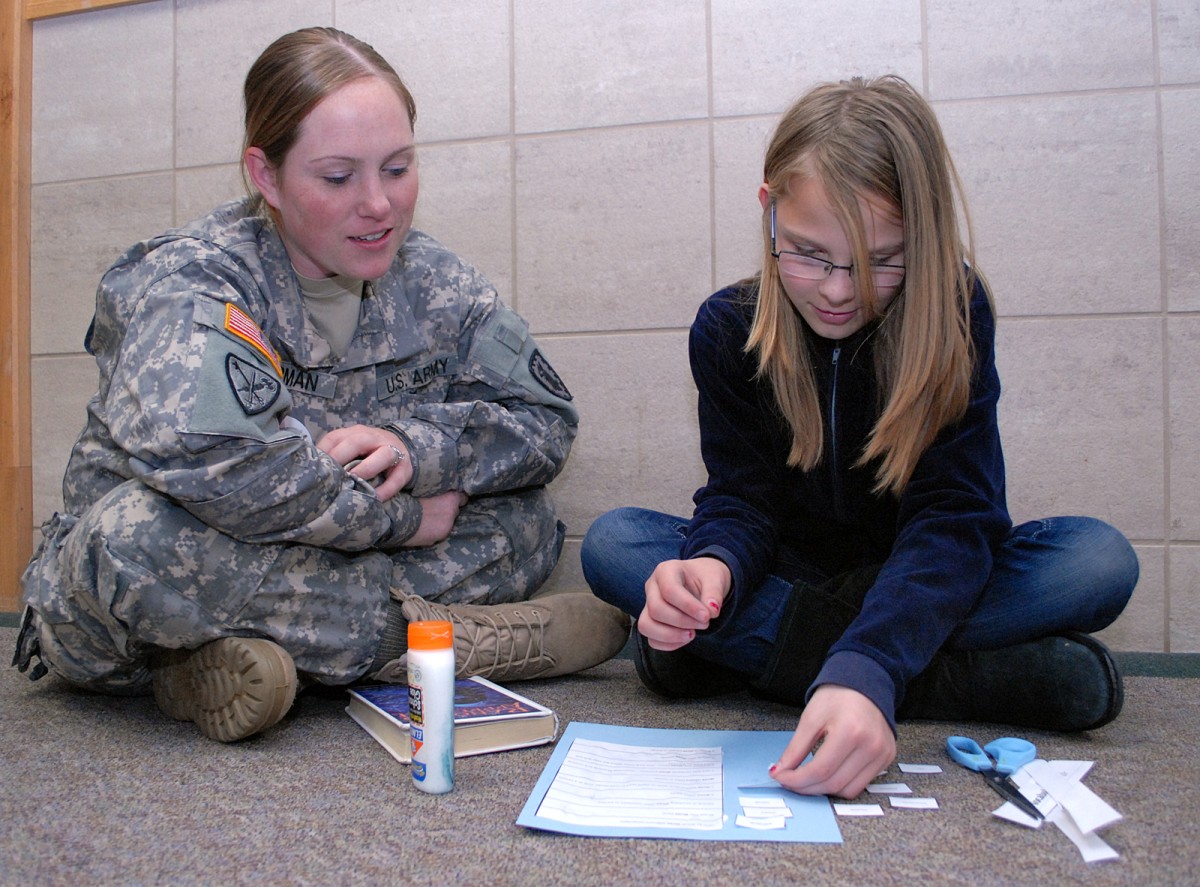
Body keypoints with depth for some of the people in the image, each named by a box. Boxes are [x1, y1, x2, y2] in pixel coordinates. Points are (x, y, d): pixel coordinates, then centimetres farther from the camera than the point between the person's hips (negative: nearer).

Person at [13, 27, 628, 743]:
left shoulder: (431, 280, -2)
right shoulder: (187, 283, -18)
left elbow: (547, 420, -2)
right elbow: (207, 458, -39)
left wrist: (417, 444, -22)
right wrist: (400, 517, -26)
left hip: (320, 570, 5)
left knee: (524, 522, -8)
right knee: (141, 529, -38)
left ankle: (236, 661, -21)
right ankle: (448, 635, -22)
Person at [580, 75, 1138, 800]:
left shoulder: (954, 313, -16)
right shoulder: (727, 328, -11)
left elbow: (953, 517, -26)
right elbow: (742, 497, -14)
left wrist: (864, 670, -44)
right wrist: (714, 568, -41)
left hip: (920, 580, -1)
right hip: (788, 571, 2)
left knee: (1100, 560, -28)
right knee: (612, 544, -24)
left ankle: (744, 656, -29)